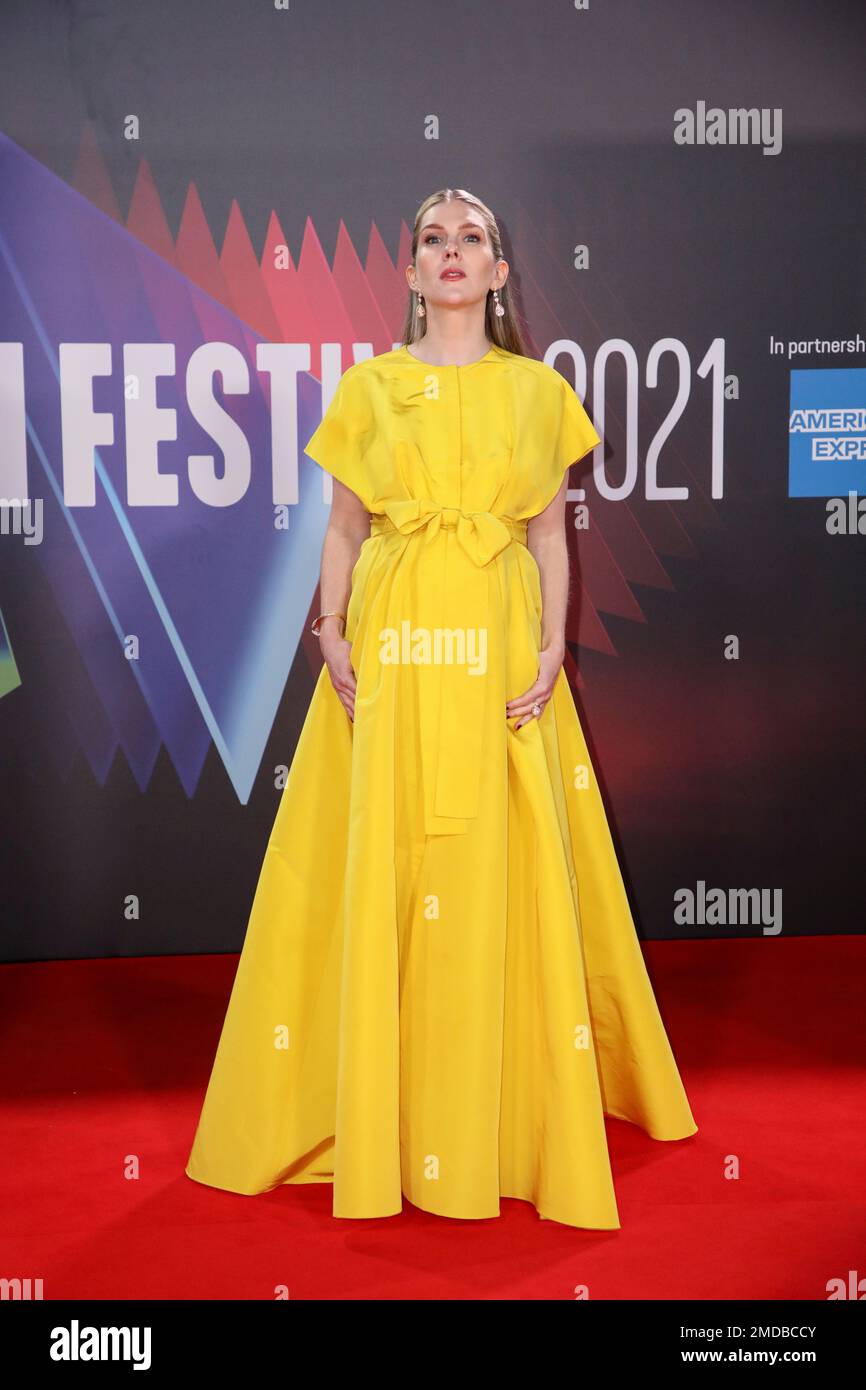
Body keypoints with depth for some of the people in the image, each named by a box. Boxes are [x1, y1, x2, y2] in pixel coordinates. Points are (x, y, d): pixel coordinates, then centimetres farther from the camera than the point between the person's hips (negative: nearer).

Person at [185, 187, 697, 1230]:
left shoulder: (538, 390, 9)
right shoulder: (367, 388, 8)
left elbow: (551, 535, 7)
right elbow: (343, 531, 8)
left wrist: (554, 648, -4)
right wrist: (334, 638, -5)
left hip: (501, 651, 0)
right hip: (390, 645, 0)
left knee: (504, 869, 2)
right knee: (383, 866, 1)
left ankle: (515, 1110, 19)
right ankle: (384, 1111, 16)